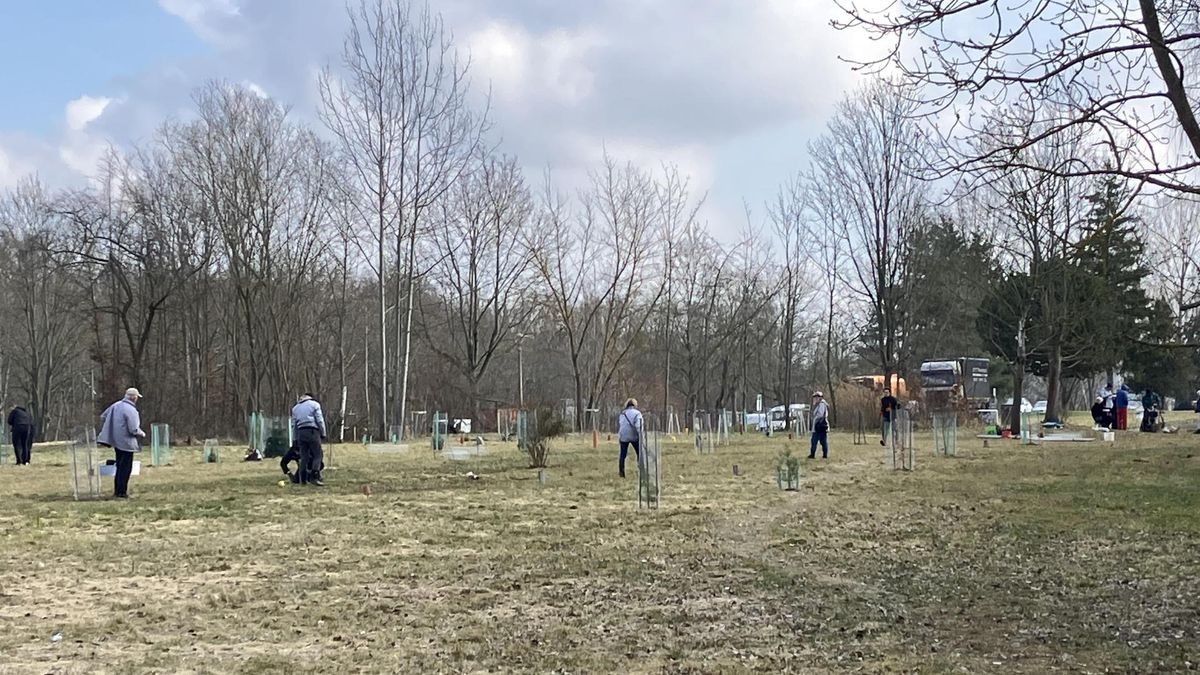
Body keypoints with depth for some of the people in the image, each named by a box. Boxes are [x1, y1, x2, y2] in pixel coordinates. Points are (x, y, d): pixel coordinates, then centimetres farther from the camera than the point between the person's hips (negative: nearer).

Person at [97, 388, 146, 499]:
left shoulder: (116, 405, 5)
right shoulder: (131, 410, -20)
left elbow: (103, 417, 15)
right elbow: (134, 430, -22)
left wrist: (107, 432, 25)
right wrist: (142, 434, -2)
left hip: (116, 441, 8)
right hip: (126, 443, -8)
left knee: (120, 466, 18)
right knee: (125, 468, 1)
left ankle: (117, 490, 24)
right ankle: (121, 493, 3)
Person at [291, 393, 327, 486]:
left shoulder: (295, 408, 20)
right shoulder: (314, 404, 6)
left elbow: (294, 424, 17)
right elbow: (320, 420, -2)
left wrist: (296, 438, 18)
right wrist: (323, 433, 3)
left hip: (300, 432, 5)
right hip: (312, 431, -5)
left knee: (304, 456, 7)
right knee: (317, 455, -3)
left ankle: (303, 479, 5)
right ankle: (315, 477, -14)